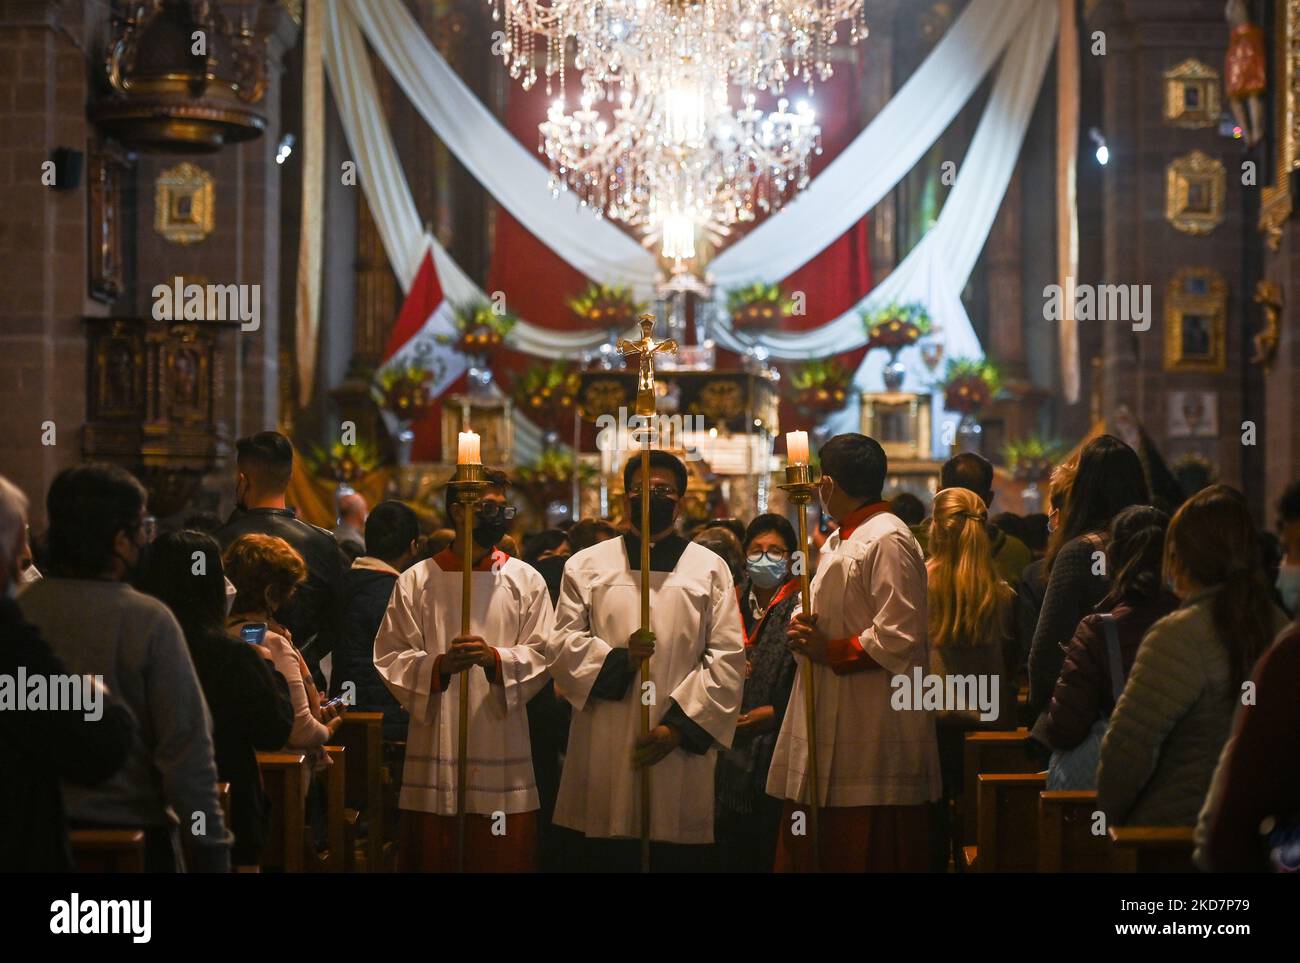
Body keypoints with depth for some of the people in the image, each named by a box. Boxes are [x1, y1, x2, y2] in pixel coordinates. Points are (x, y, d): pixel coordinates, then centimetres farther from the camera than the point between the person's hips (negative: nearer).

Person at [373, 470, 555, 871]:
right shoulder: (416, 581, 5)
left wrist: (496, 658, -17)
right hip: (435, 752, -1)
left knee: (503, 857, 1)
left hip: (502, 753, 1)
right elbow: (390, 657, 1)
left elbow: (542, 655, 1)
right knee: (433, 857, 2)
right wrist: (438, 666, -17)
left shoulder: (526, 581, 8)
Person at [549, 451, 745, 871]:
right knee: (597, 858, 0)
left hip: (678, 754, 0)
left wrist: (680, 725, -8)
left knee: (674, 859, 0)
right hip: (602, 754, 1)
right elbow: (563, 644, 5)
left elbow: (728, 659, 2)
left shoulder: (710, 569, 9)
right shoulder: (586, 566, 12)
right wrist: (616, 660, -14)